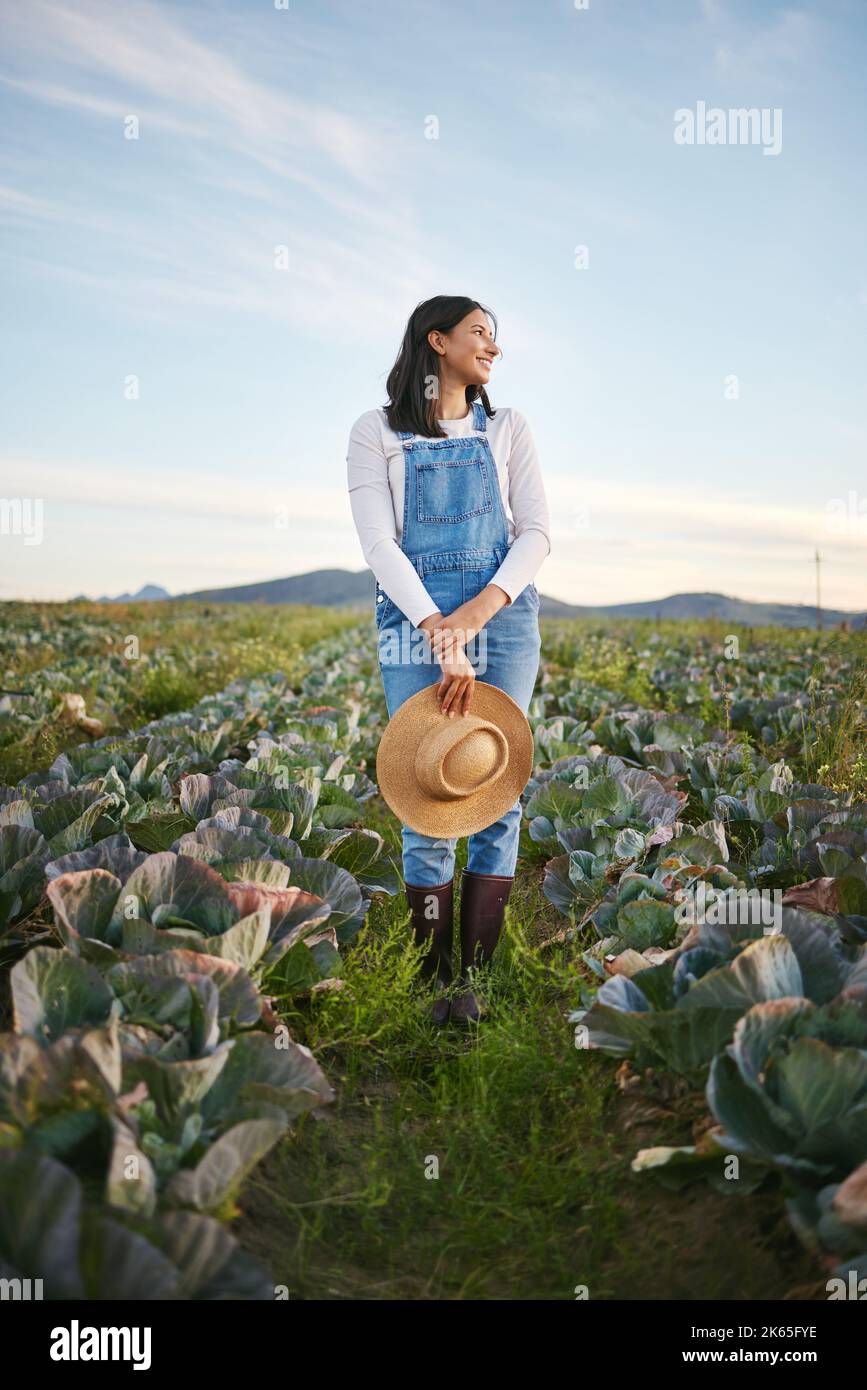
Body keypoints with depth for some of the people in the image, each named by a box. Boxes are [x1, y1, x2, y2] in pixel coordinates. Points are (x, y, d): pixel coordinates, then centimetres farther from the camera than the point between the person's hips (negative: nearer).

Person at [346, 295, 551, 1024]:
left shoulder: (507, 429, 13)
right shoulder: (377, 433, 6)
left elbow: (538, 532, 4)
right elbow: (378, 541, -6)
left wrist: (481, 609, -14)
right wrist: (441, 635, -18)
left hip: (501, 615, 2)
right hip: (415, 619, -2)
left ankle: (473, 975, 10)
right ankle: (435, 978, 10)